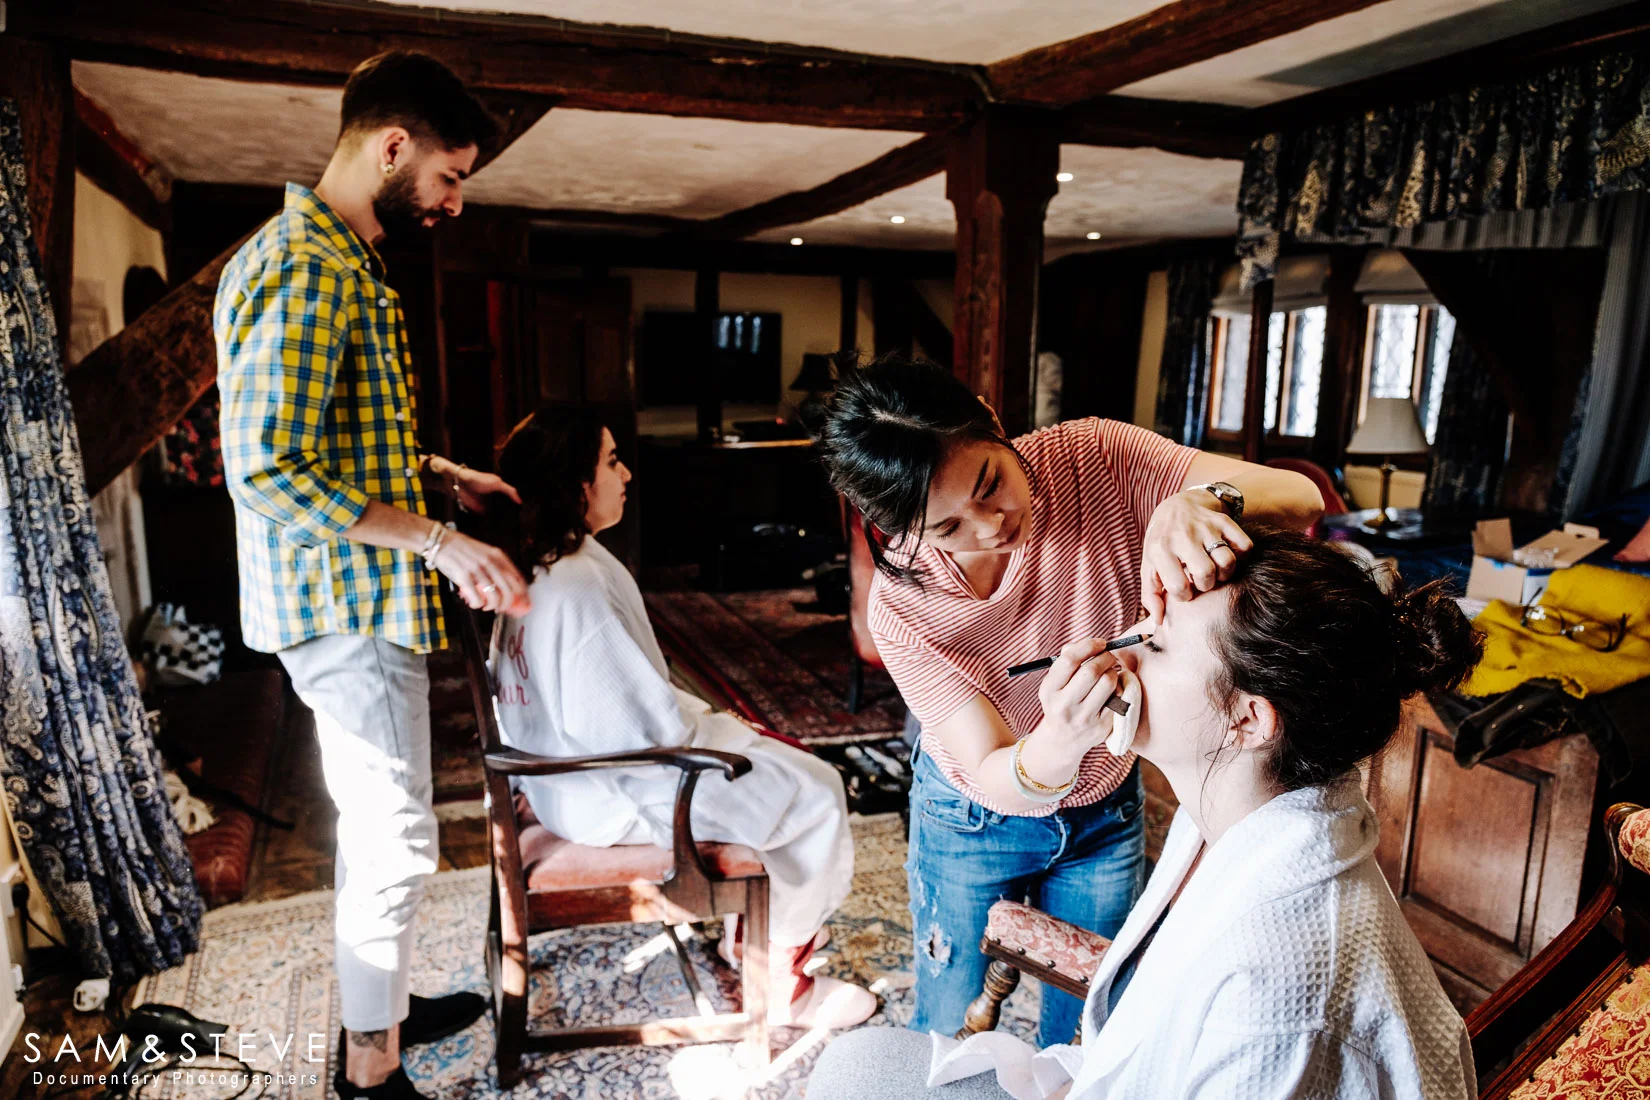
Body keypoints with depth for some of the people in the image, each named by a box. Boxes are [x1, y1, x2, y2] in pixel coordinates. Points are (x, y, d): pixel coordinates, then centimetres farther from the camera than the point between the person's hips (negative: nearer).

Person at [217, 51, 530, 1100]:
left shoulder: (339, 263, 16)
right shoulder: (305, 268, -18)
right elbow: (268, 471, -25)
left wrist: (436, 472, 14)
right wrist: (435, 538, -24)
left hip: (359, 599, 11)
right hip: (350, 604, -11)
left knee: (376, 827, 21)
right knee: (397, 841, 1)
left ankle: (383, 1005, 39)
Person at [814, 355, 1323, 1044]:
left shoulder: (1091, 459, -28)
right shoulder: (902, 604, -30)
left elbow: (1301, 497, -29)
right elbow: (995, 779, -31)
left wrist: (1200, 500, -53)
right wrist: (1057, 744, -56)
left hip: (1107, 809, 2)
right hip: (976, 818, -1)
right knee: (951, 1034, 20)